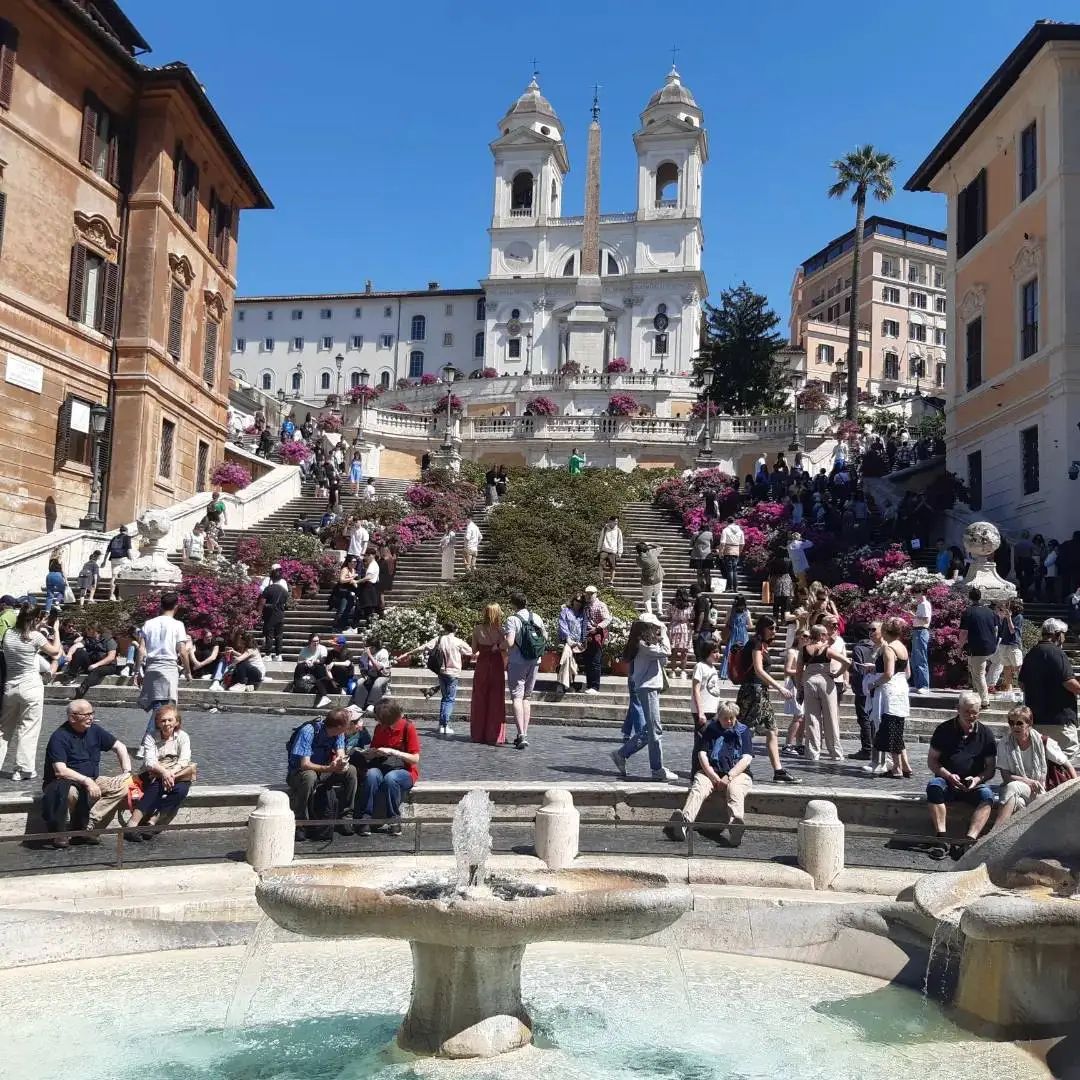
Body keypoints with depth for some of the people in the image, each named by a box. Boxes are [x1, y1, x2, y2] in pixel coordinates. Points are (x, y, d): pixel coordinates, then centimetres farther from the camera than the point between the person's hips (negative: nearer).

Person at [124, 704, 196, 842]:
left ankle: (152, 820, -36)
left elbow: (184, 760, -9)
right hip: (153, 775, -1)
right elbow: (149, 761, -13)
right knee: (156, 786, -35)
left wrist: (170, 774, -27)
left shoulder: (182, 736, 3)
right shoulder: (150, 737, 1)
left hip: (177, 775, 1)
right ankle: (132, 824, -40)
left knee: (181, 789, -31)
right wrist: (163, 772, -32)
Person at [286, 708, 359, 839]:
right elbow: (305, 764, -31)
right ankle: (299, 823, -25)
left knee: (351, 771, -17)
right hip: (298, 773, -6)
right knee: (310, 776, -39)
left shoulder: (338, 733, -7)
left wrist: (340, 762, -39)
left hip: (323, 771, 6)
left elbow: (341, 756, -14)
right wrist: (330, 768, -45)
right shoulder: (308, 731, -27)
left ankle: (344, 817, -9)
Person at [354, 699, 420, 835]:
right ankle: (365, 819, -26)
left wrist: (392, 752, -21)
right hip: (382, 767, 4)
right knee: (371, 774, -31)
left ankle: (394, 820, -20)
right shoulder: (379, 727, 6)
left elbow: (415, 759, -11)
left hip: (405, 770, -4)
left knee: (390, 777, -37)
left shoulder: (408, 727, -9)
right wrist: (369, 753, -7)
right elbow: (373, 753, 17)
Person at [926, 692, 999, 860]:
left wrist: (978, 779, -15)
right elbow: (931, 761, 3)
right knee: (934, 786, -33)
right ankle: (941, 839, -38)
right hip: (947, 781, 0)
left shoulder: (986, 734, 6)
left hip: (974, 784, 1)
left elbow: (991, 768, 6)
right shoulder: (944, 730, 3)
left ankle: (970, 840, -42)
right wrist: (949, 776, -15)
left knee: (987, 795, -32)